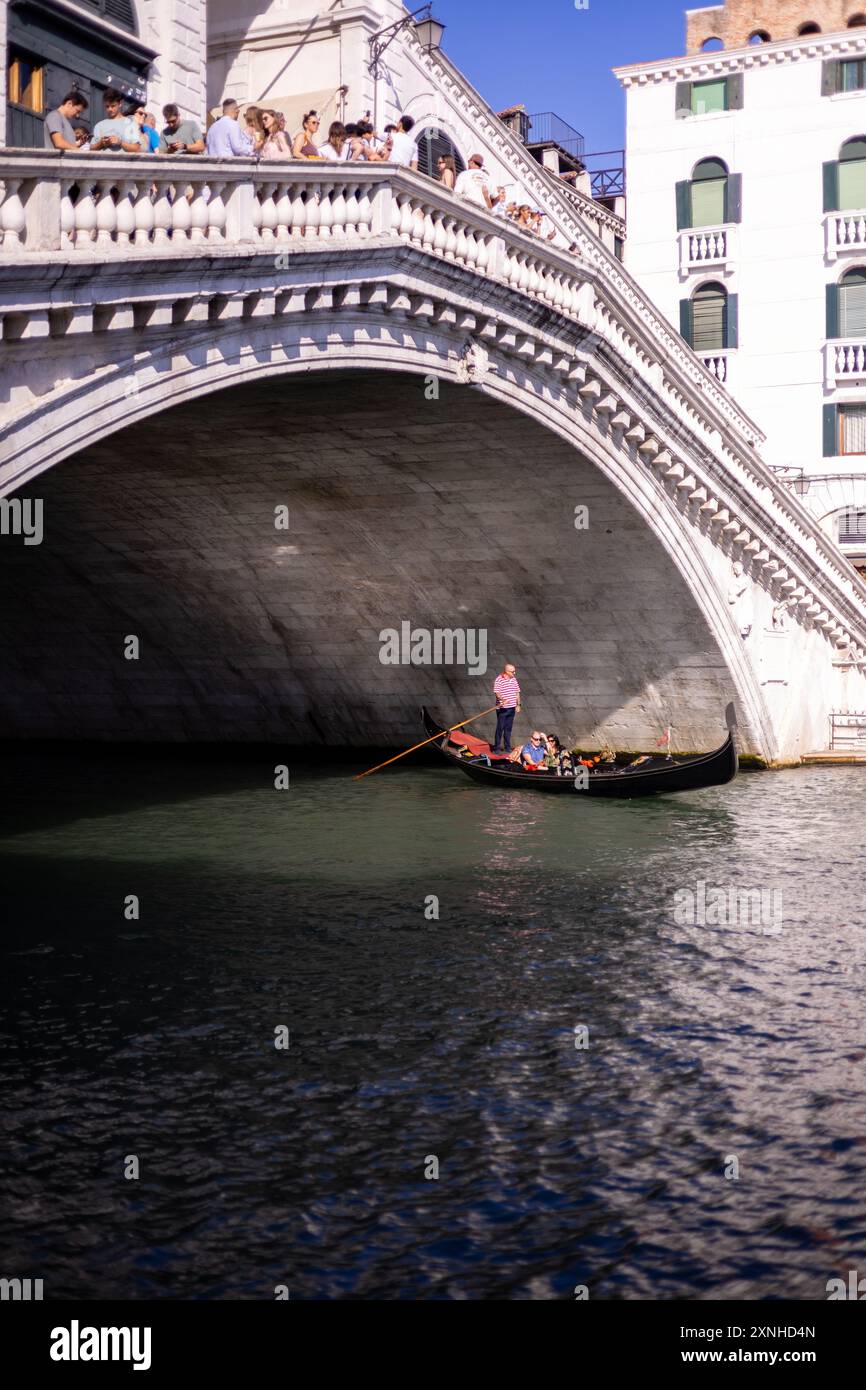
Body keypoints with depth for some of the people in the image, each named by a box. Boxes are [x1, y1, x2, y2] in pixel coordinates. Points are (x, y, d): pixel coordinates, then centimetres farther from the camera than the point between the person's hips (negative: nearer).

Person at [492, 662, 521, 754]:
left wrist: (518, 704, 14)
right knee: (500, 728, -1)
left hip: (512, 708, 6)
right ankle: (497, 747, 6)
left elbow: (517, 692, 16)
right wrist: (502, 699, -39)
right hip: (502, 708, -6)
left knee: (508, 728, 13)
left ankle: (507, 747, 21)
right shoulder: (499, 679, -12)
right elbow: (497, 692, -22)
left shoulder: (514, 679, 9)